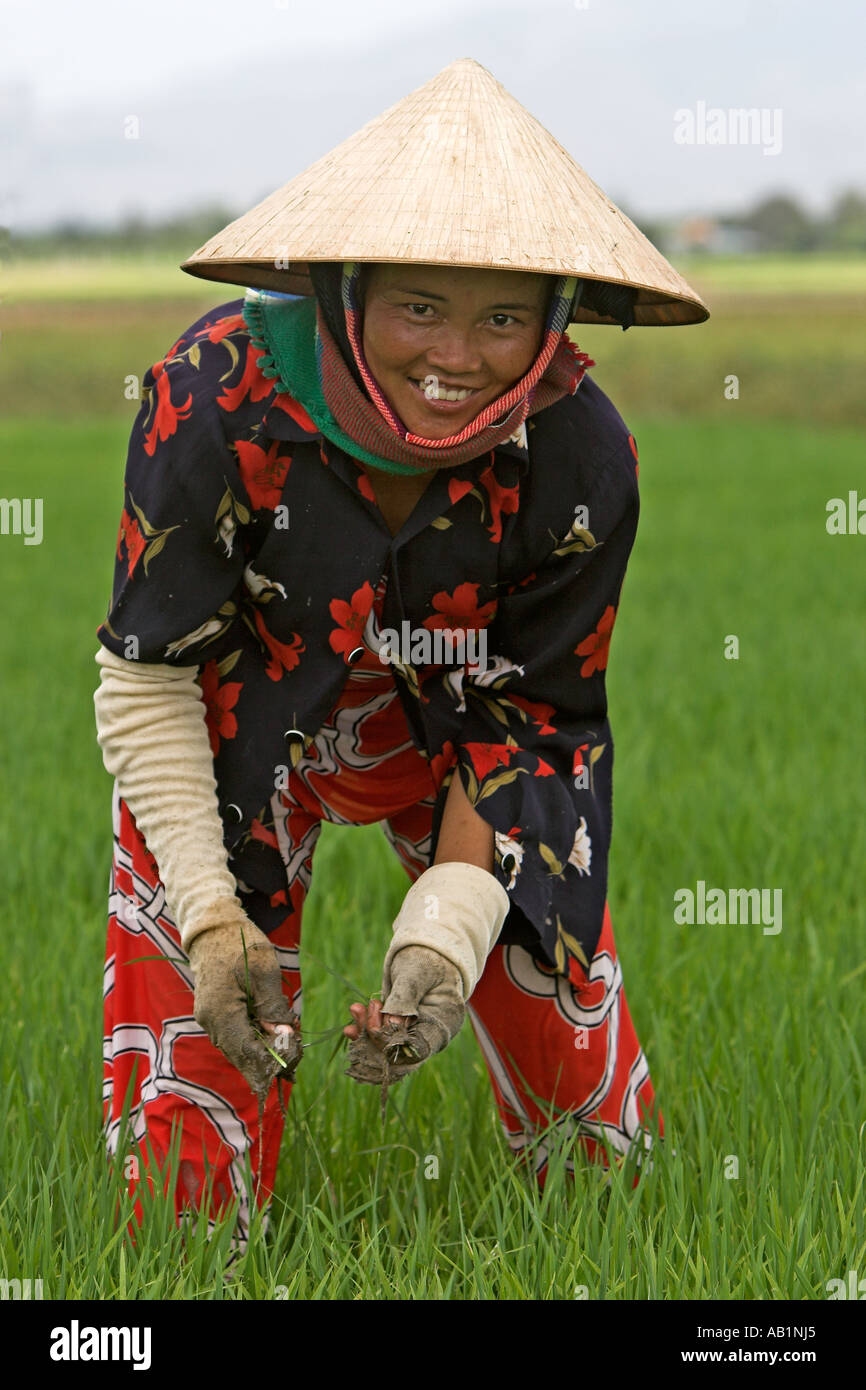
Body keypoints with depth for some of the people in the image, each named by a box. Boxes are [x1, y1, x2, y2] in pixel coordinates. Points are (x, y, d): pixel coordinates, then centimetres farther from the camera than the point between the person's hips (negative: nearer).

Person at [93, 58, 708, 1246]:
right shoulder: (214, 400, -32)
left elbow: (532, 721, -15)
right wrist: (209, 911, -25)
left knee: (594, 1130, 6)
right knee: (189, 1141, -6)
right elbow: (146, 675, -20)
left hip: (458, 728, 2)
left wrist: (449, 933, -27)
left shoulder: (581, 458, -27)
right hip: (240, 720, -2)